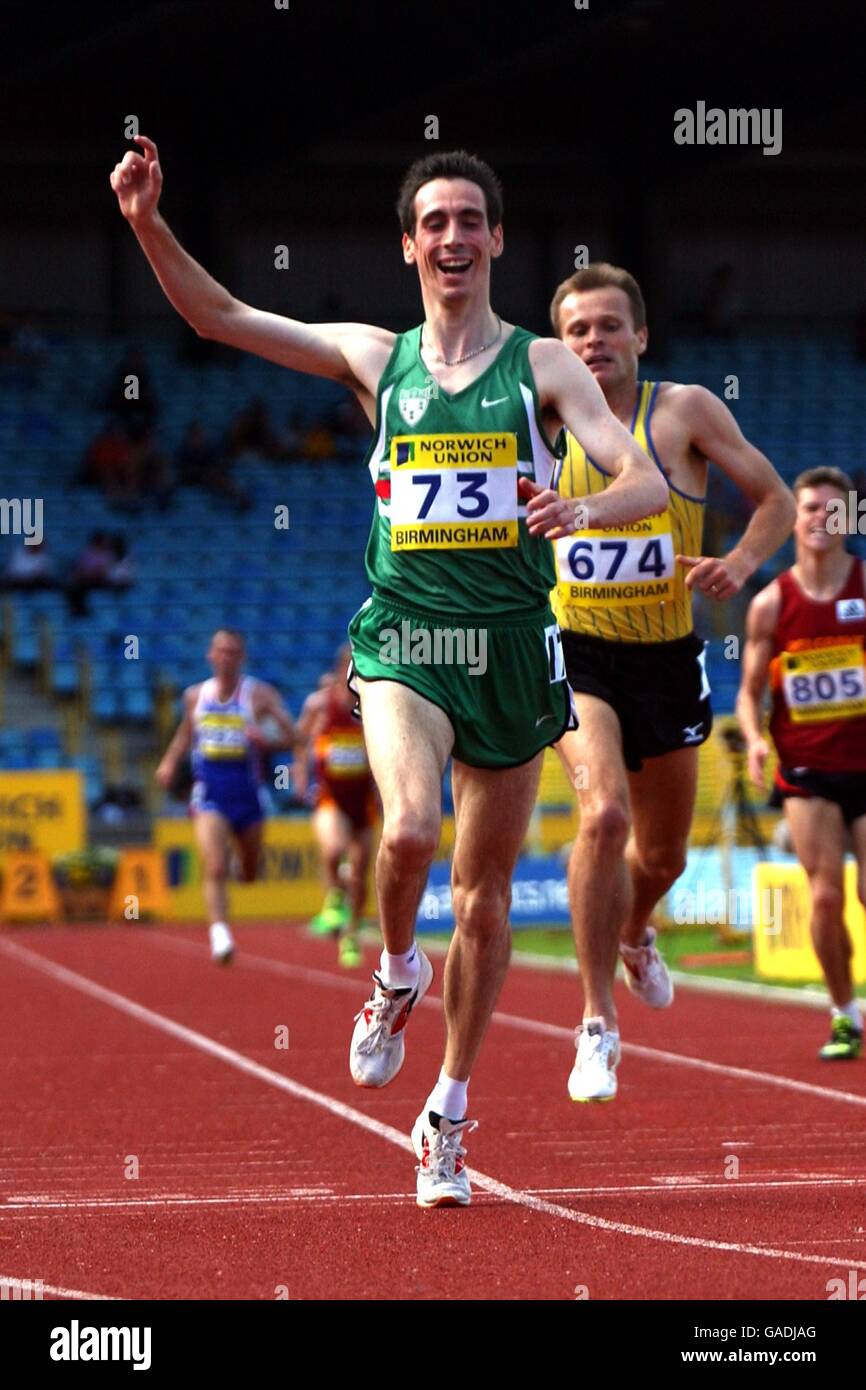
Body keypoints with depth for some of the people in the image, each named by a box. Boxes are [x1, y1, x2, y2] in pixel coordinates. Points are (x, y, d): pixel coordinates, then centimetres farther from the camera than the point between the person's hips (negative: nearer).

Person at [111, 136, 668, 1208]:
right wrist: (149, 226, -5)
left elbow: (649, 483, -5)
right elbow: (219, 317, 9)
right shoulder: (374, 357, 8)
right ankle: (396, 978, 3)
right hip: (403, 636, 0)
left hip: (511, 643, 0)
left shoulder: (541, 366, 3)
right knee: (409, 827, -29)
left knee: (483, 896, 6)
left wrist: (583, 507, -27)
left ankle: (445, 1120, 20)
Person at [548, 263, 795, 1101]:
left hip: (667, 657, 2)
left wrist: (742, 562, -18)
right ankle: (598, 1025, -17)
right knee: (605, 814, -26)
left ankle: (634, 935, 53)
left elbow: (776, 500, 1)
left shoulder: (685, 412, -5)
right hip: (578, 655, -2)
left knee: (663, 855, 15)